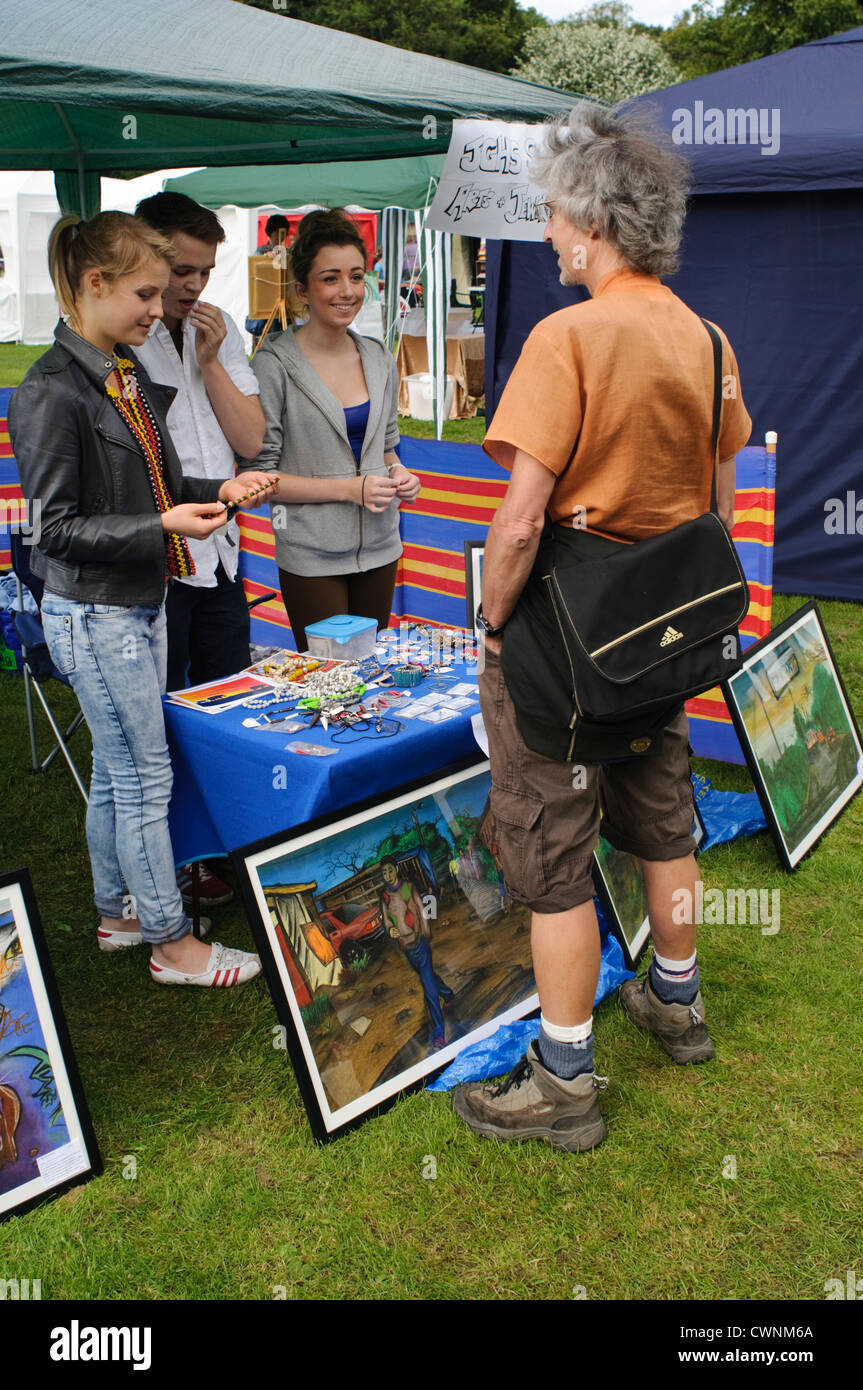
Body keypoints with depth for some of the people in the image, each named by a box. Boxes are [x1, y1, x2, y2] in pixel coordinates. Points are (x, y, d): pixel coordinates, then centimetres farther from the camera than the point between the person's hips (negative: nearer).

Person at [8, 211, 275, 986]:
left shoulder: (131, 375, 10)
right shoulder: (52, 392, -17)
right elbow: (59, 526, -18)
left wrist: (218, 491, 0)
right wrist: (164, 526, -26)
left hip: (140, 604, 9)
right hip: (94, 615, -8)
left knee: (116, 772, 18)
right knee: (146, 779, 1)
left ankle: (117, 912, 34)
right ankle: (173, 943, 15)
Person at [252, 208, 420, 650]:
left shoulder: (379, 359, 8)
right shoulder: (275, 364, -10)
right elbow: (259, 473, -11)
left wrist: (398, 474, -2)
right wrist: (349, 487, -18)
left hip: (379, 546, 5)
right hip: (312, 555, -5)